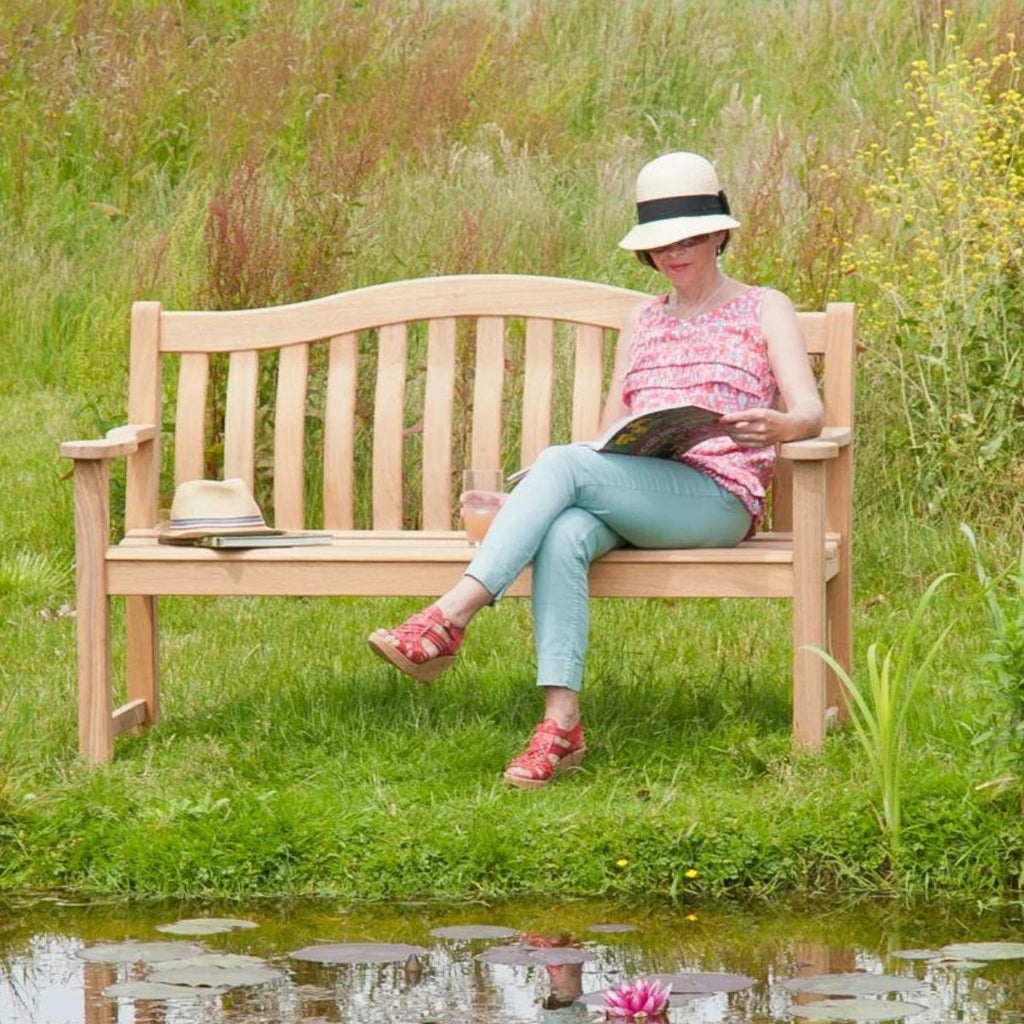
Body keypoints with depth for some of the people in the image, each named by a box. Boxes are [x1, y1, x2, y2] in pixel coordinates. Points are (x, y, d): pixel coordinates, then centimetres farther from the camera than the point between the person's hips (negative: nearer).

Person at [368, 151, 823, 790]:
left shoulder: (764, 309, 14)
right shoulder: (643, 322, 28)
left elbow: (809, 414, 0)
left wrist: (773, 426, -25)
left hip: (718, 496, -4)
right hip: (631, 496, 4)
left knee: (564, 463, -31)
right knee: (564, 535, -34)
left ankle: (448, 621, -43)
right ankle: (561, 725, -44)